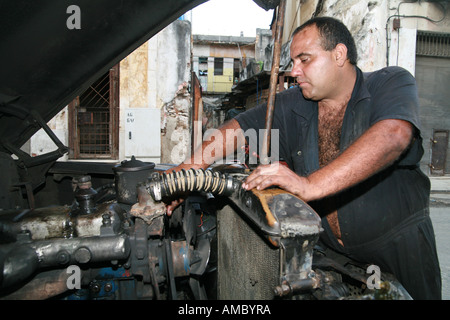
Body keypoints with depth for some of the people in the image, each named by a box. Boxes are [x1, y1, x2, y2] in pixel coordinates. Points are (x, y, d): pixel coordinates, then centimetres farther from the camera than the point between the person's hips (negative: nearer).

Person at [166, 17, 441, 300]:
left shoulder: (393, 83, -13)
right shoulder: (292, 106, -1)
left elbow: (393, 136, -33)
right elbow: (239, 128, -3)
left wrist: (311, 185, -43)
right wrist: (189, 169, -17)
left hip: (400, 243, -2)